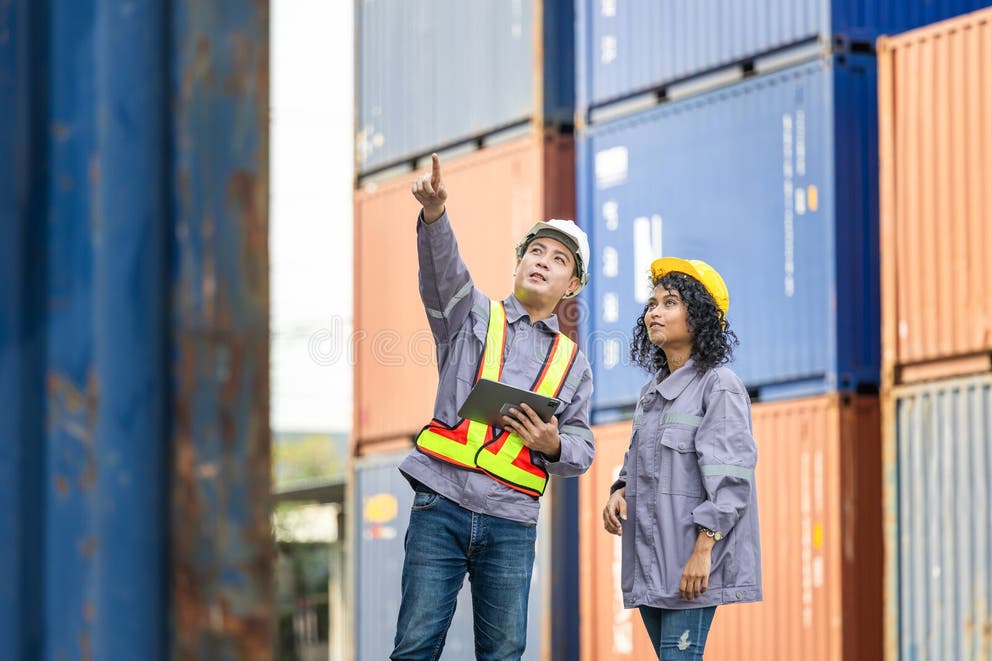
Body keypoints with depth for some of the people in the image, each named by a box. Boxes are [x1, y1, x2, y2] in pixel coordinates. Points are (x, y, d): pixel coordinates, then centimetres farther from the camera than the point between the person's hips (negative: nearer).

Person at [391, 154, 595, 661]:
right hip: (441, 505, -2)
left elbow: (582, 451, 17)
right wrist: (434, 215, -31)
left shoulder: (572, 363, 17)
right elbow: (443, 272, -10)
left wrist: (553, 445, -8)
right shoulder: (473, 315, 11)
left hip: (510, 523, 2)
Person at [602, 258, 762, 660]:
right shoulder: (651, 393, 18)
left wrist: (702, 550, -20)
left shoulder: (718, 386, -6)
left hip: (693, 564, -8)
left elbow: (729, 478, -14)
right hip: (649, 558, 8)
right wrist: (620, 491, 4)